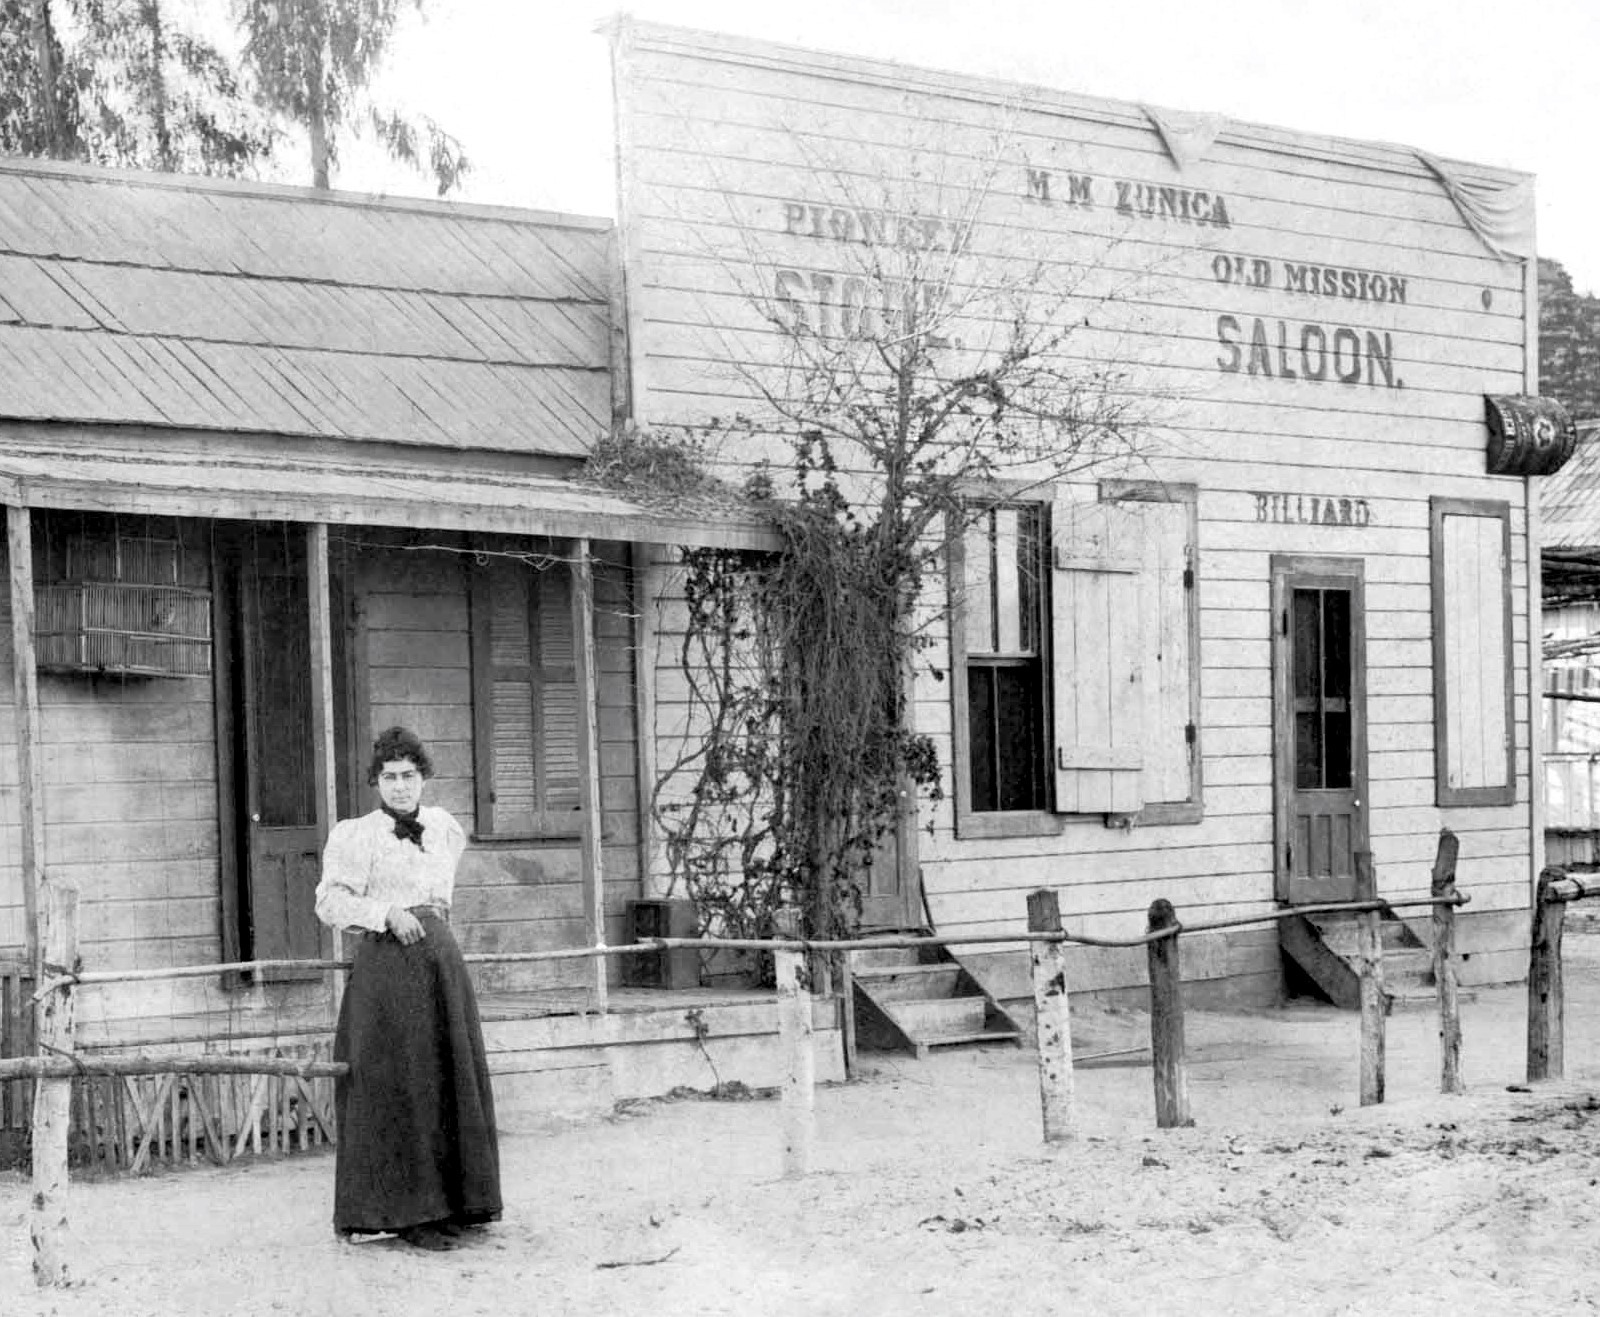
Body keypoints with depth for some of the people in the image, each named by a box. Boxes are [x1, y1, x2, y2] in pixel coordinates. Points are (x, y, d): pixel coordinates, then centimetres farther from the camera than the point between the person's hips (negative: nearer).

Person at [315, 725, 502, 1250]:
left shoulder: (441, 825, 13)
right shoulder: (356, 835, -4)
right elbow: (329, 901, -9)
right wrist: (388, 915, -19)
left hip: (440, 958, 6)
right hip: (387, 964, -6)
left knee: (450, 1082, 7)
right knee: (397, 1087, -5)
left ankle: (451, 1202, 15)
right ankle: (405, 1212, 0)